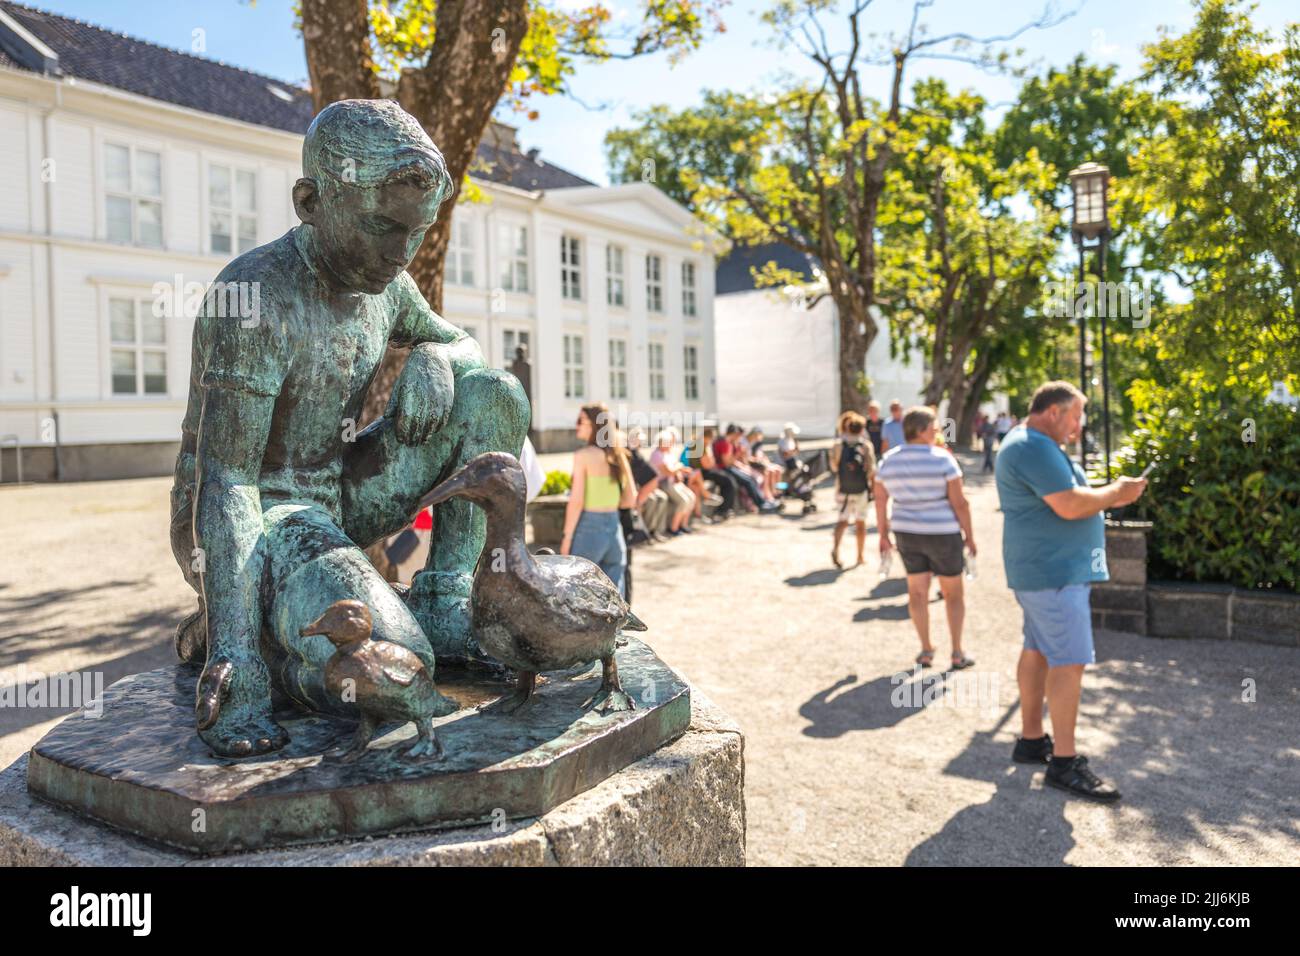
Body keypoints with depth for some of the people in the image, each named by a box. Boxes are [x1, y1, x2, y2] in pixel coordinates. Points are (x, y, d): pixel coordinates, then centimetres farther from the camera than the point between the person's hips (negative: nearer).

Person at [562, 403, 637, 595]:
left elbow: (576, 501, -13)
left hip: (588, 528, -6)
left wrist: (567, 537, -7)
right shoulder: (619, 456, 8)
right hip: (614, 528, 6)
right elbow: (631, 500, 9)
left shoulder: (583, 455, -9)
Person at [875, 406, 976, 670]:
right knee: (953, 593, 12)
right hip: (942, 534, -4)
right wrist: (969, 535, -3)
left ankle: (926, 650, 21)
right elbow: (959, 502, -14)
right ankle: (957, 653, 16)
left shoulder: (888, 460, -2)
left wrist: (883, 535, 13)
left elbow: (880, 501, 3)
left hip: (907, 533, 4)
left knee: (917, 591, 16)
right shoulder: (943, 459, -16)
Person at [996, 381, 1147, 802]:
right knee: (1069, 660, -9)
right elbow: (1070, 505, -25)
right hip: (1055, 572, -11)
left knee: (1038, 650, 14)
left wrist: (1107, 496, 11)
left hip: (1041, 569, 11)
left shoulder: (1025, 444, 17)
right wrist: (1115, 492, -9)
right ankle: (1064, 762, -5)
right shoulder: (1037, 448, -18)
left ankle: (1031, 739, 23)